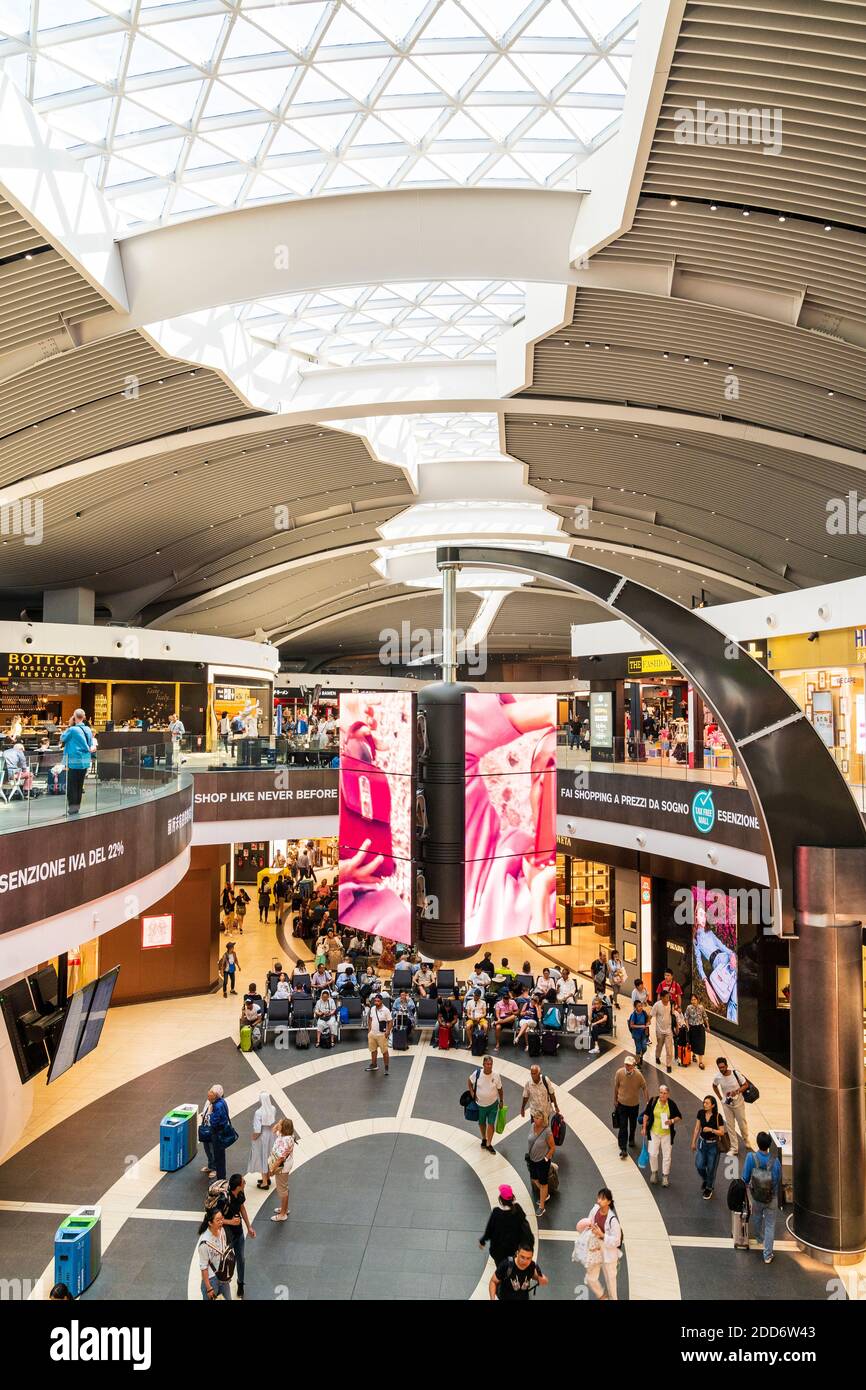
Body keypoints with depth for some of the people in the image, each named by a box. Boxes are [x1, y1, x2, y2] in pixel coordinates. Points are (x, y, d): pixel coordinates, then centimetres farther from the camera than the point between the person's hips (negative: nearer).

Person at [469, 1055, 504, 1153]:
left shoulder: (496, 1075, -18)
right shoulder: (477, 1073, -18)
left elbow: (500, 1089, -3)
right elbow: (470, 1081, 1)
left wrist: (501, 1101, 4)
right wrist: (472, 1093, -4)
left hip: (493, 1104, -1)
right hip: (480, 1104, 1)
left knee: (491, 1124, 1)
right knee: (481, 1123, 19)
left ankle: (489, 1144, 20)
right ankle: (484, 1139, 45)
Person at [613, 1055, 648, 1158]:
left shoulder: (638, 1075, -23)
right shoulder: (619, 1073, -21)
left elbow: (644, 1088, -8)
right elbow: (616, 1087, -6)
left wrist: (647, 1102, -8)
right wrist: (615, 1100, 3)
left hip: (634, 1104, 1)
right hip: (622, 1104, -1)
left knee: (633, 1125, 21)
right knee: (623, 1127, -4)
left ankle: (631, 1140, 47)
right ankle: (623, 1149, 5)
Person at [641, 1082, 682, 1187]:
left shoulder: (672, 1104, -14)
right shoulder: (653, 1101, -12)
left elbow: (679, 1116, 0)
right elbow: (646, 1114, 0)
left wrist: (672, 1121, -19)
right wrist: (644, 1128, 1)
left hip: (667, 1134, 0)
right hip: (654, 1132, 0)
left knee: (667, 1155, 7)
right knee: (653, 1154, 2)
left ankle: (665, 1176, 25)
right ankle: (654, 1172, 26)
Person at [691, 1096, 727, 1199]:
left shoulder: (717, 1116, -19)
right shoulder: (701, 1113, -9)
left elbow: (722, 1132, -12)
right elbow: (697, 1128, 1)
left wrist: (711, 1129, -28)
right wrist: (693, 1142, 6)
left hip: (713, 1145, -3)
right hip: (702, 1143, 3)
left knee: (711, 1168, 9)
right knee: (699, 1165, -1)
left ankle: (709, 1188, 33)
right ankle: (704, 1179, 32)